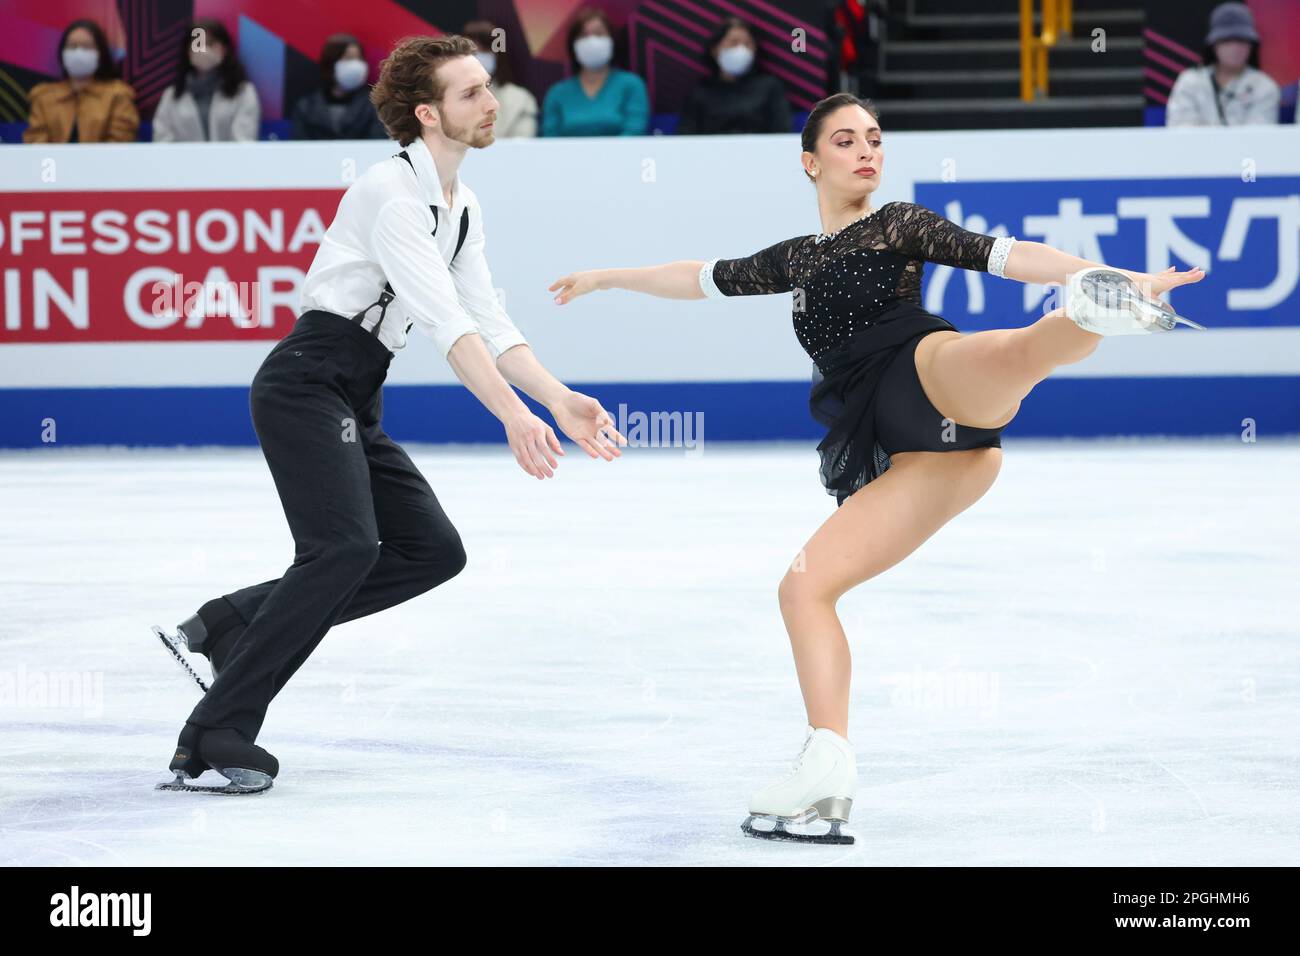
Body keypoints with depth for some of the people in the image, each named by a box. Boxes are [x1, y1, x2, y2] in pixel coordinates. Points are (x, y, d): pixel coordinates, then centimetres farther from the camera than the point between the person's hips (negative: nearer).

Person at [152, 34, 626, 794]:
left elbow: (489, 324, 11)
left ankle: (230, 626, 6)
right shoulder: (392, 192, -16)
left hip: (356, 403, 10)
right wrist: (513, 416, -35)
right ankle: (214, 737, -23)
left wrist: (561, 401, -4)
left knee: (432, 549, 5)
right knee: (345, 547, -23)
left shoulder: (463, 207, 15)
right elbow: (446, 320, -27)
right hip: (305, 383, -10)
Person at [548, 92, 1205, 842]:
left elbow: (1002, 255, 4)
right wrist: (607, 278, 57)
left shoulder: (900, 225, 17)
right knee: (804, 586, -2)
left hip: (936, 373, -5)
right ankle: (828, 779, -6)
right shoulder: (799, 259, 31)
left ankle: (1108, 307, -72)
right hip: (918, 455, 5)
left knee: (1016, 352, -41)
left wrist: (1115, 274, -11)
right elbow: (706, 278, 45)